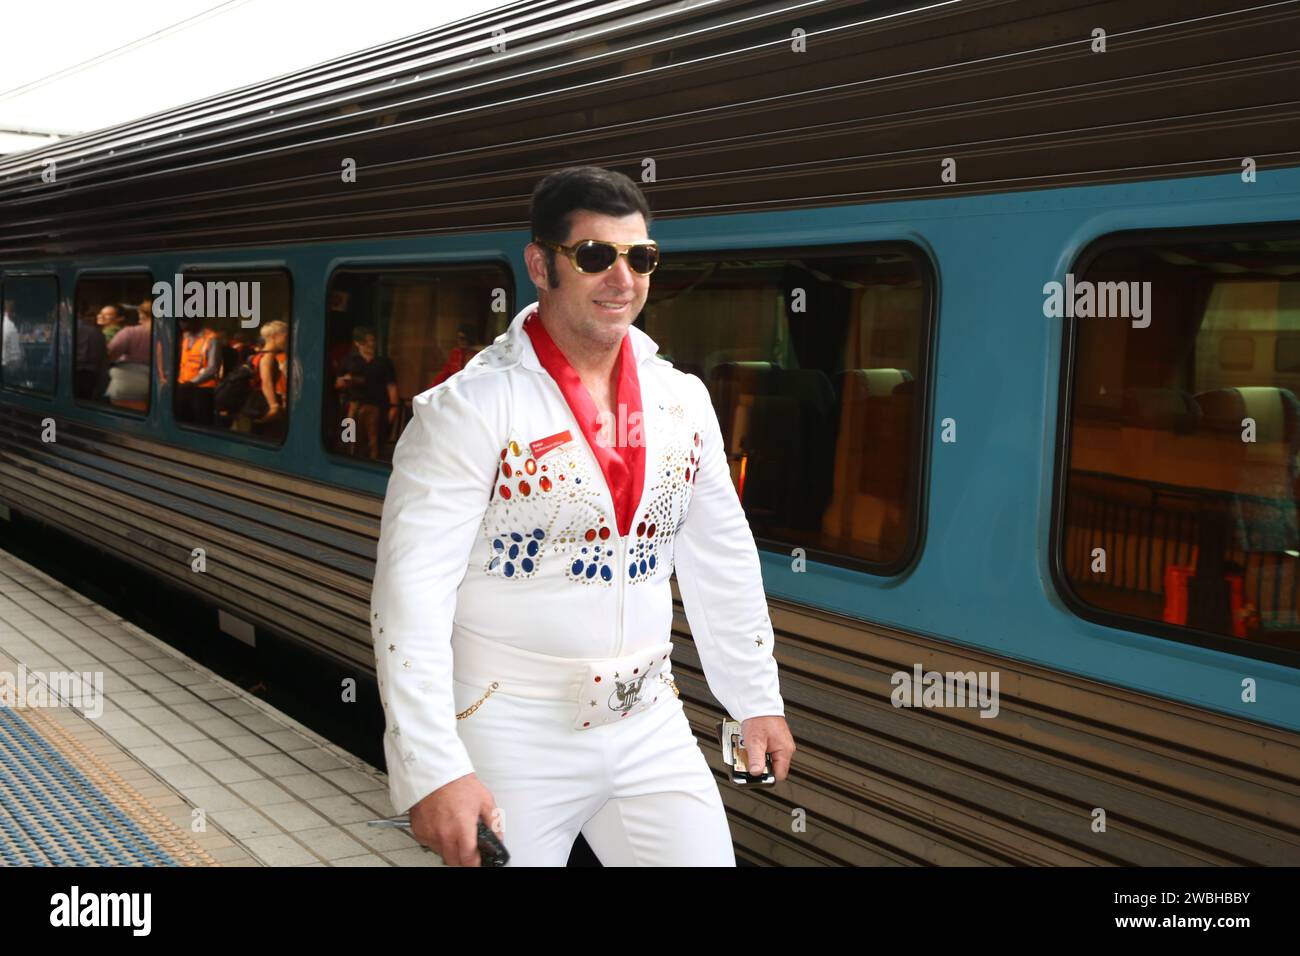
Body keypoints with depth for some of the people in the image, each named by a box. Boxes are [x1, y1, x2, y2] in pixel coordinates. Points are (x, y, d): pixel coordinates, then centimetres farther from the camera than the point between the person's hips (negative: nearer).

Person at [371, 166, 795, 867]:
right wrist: (431, 771, -24)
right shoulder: (470, 409, -14)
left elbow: (722, 560, 13)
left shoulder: (683, 401, 4)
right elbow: (411, 593, -19)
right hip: (512, 741, -5)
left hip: (652, 728, 5)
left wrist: (757, 699, 15)